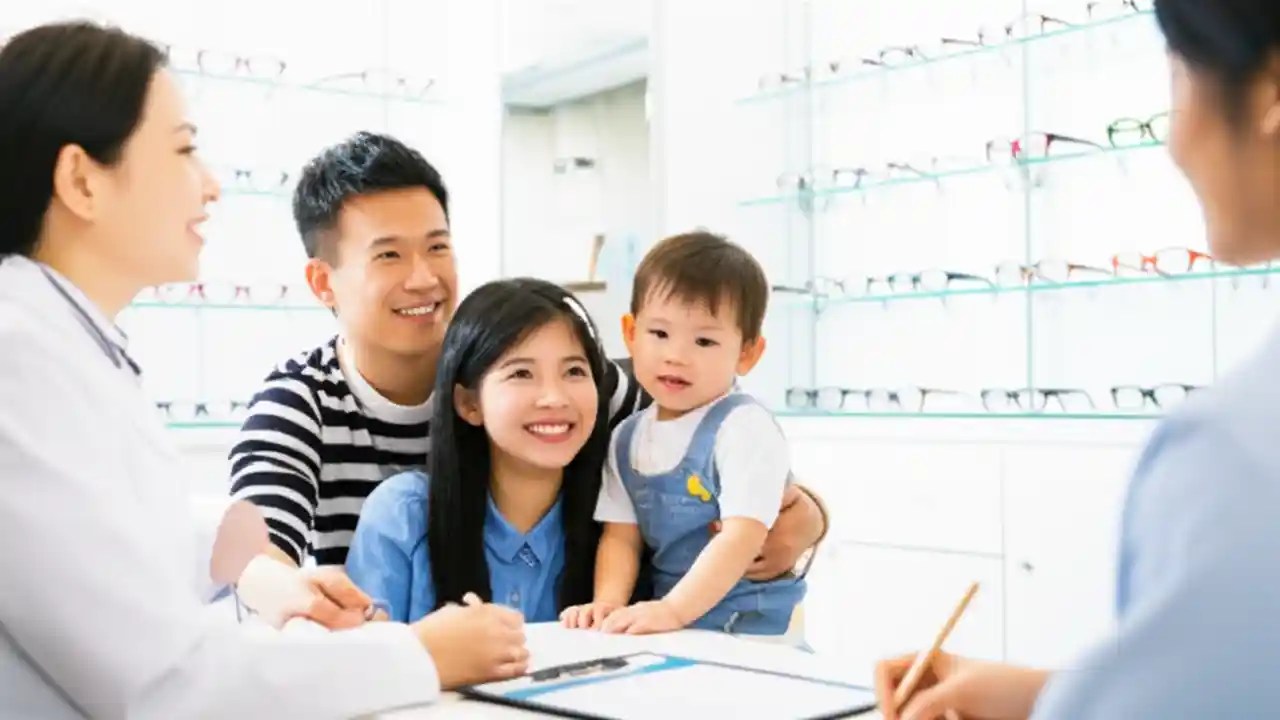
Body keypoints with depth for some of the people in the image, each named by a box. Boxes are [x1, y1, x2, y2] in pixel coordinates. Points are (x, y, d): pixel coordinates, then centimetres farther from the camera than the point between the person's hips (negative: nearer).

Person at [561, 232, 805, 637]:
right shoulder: (626, 438, 9)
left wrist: (672, 609, -26)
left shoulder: (744, 428, -11)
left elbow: (744, 536, -19)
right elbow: (621, 535, 9)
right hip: (667, 629, 5)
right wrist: (609, 602, -9)